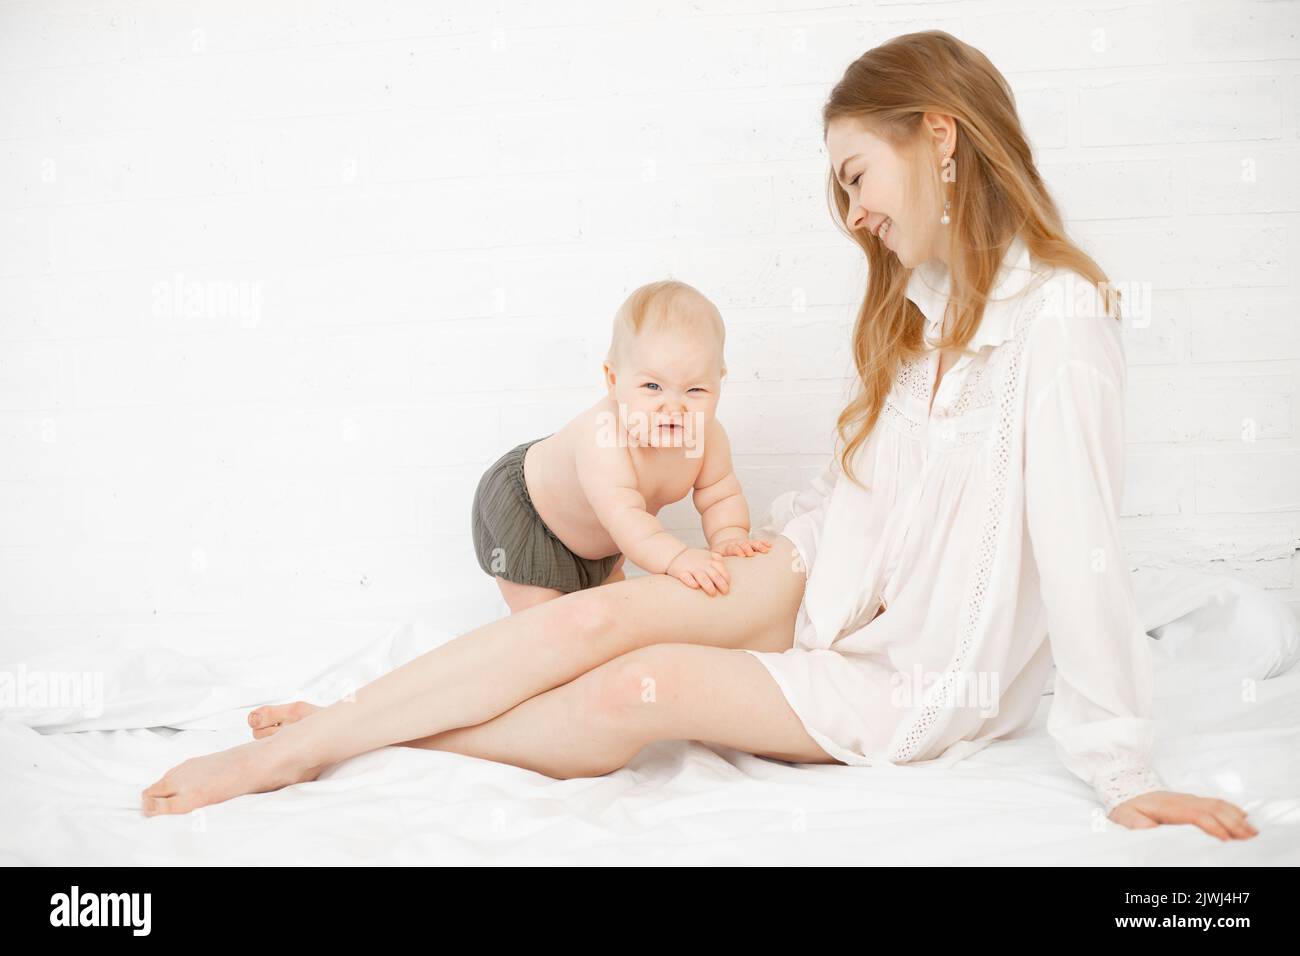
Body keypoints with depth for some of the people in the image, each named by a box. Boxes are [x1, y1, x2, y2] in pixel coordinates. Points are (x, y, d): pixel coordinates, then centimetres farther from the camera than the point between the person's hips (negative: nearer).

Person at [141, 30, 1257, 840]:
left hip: (925, 674, -6)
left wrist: (1125, 773, -21)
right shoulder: (922, 298, 6)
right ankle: (305, 739, -12)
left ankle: (323, 745, -10)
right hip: (836, 576, 6)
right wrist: (763, 540, 5)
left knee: (639, 691, -24)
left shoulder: (1059, 319, -22)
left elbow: (1082, 550, -24)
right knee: (595, 616, -19)